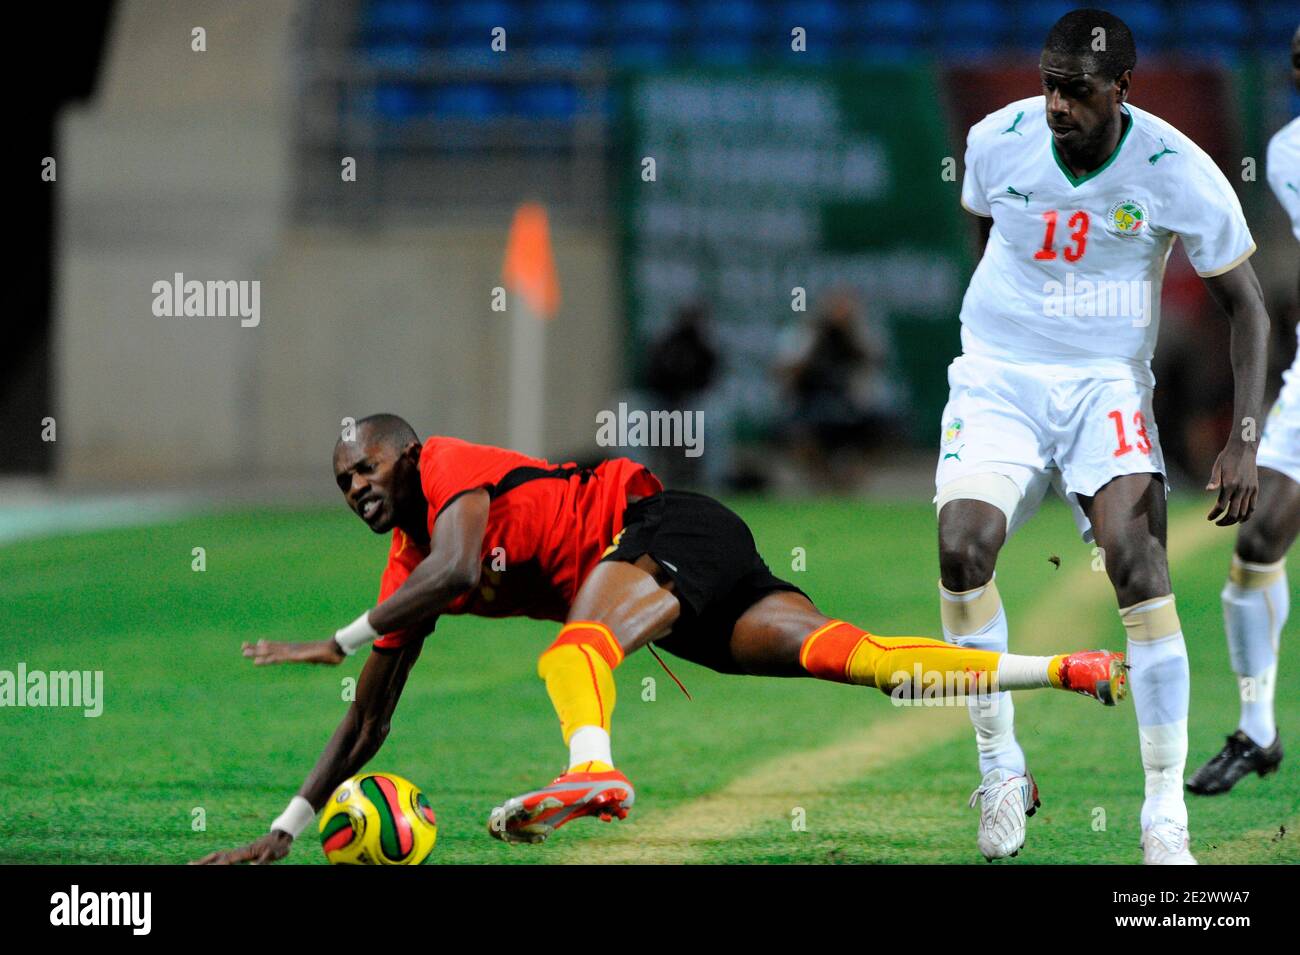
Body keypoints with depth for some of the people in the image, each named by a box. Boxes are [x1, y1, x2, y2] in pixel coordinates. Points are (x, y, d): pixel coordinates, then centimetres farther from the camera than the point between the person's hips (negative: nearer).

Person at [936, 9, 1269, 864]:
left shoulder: (1178, 172, -13)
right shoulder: (997, 141, -7)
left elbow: (1246, 305, -4)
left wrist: (1244, 442, -12)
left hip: (1107, 383, -2)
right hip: (997, 376, 2)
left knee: (1135, 556, -22)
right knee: (962, 545, -22)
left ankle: (1167, 812, -15)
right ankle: (1001, 768, -2)